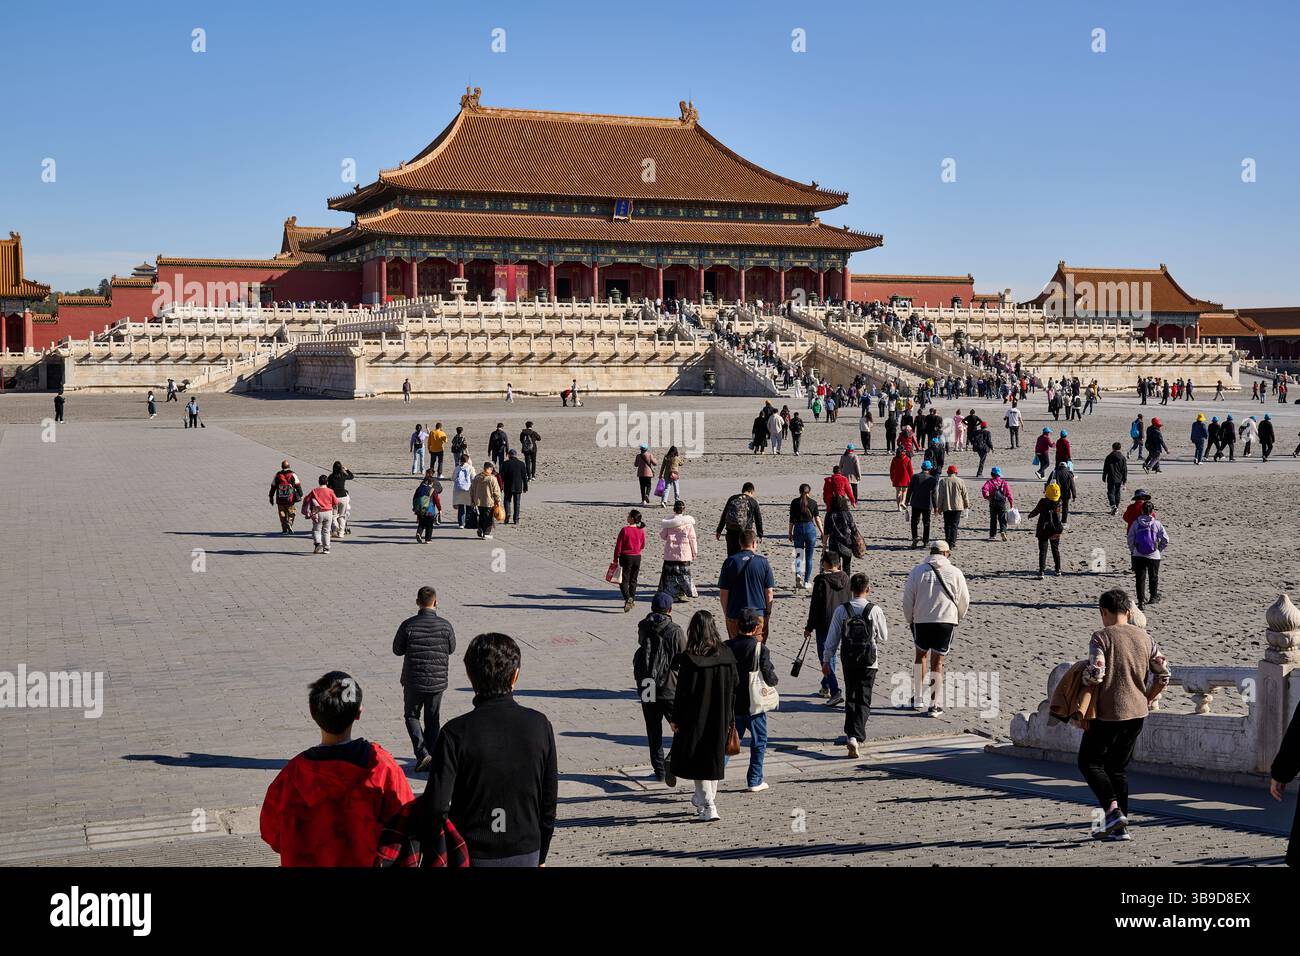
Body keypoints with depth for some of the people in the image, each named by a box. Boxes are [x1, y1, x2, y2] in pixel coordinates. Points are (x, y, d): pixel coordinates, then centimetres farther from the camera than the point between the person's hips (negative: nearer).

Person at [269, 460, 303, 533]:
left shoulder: (277, 475, 5)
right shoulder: (293, 474, -1)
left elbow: (273, 487, 9)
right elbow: (298, 485, -3)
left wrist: (271, 497, 17)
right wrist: (300, 495, 6)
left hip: (280, 499, 2)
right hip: (290, 499, -2)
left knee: (282, 514, 10)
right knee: (291, 513, 11)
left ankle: (284, 530, 7)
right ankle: (289, 523, -15)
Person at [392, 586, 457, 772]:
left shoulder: (408, 625, -14)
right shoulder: (445, 626, -10)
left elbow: (397, 650, -1)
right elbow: (451, 649, 6)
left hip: (413, 682, -1)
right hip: (438, 682, 2)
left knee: (411, 716, 16)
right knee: (432, 719, 16)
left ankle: (422, 753, -1)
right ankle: (432, 759, 20)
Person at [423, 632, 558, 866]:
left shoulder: (456, 733, -15)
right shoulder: (539, 726, -6)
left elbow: (436, 806, -17)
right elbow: (549, 801, 2)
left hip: (472, 856, -2)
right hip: (526, 855, 3)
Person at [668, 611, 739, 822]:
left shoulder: (688, 658, -17)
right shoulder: (726, 655, -4)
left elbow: (682, 691, -13)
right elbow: (734, 686, 3)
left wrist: (675, 719, -3)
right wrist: (729, 718, 13)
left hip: (695, 718, -4)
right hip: (720, 718, 4)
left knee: (698, 762, 5)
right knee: (715, 759, 18)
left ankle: (708, 807, 1)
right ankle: (706, 800, 29)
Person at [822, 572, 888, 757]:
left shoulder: (841, 610, -7)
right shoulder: (875, 610, -10)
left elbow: (832, 638, -3)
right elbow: (883, 637, 1)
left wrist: (827, 660, 6)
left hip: (848, 660, 2)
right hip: (869, 661, -2)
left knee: (850, 697, 20)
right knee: (863, 700, 2)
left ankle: (850, 733, 24)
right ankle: (855, 736, -14)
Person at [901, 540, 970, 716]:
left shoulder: (917, 571, -1)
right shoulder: (955, 573, -2)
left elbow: (907, 600, 0)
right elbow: (964, 601, 5)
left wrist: (910, 620, 15)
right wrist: (959, 617, 24)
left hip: (922, 621, 1)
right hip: (946, 622, -1)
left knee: (920, 655, 21)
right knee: (937, 662, 4)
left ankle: (917, 698, 23)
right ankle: (934, 705, 5)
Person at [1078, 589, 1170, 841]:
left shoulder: (1101, 637, -10)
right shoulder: (1145, 638, 8)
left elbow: (1095, 674, -20)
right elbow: (1163, 674, 7)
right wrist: (1146, 700, 17)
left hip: (1108, 713, -6)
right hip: (1137, 712, 6)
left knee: (1089, 762, 8)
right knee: (1118, 767, 15)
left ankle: (1112, 809, -10)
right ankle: (1119, 827, 14)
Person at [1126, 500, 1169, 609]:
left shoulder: (1135, 524, -4)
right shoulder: (1157, 524, -7)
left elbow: (1130, 539, -1)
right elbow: (1166, 539, -6)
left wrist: (1132, 551, 13)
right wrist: (1160, 550, 8)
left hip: (1138, 555, 0)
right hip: (1154, 555, 0)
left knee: (1140, 579, 5)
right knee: (1154, 578, 18)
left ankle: (1141, 601, 0)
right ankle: (1153, 597, 32)